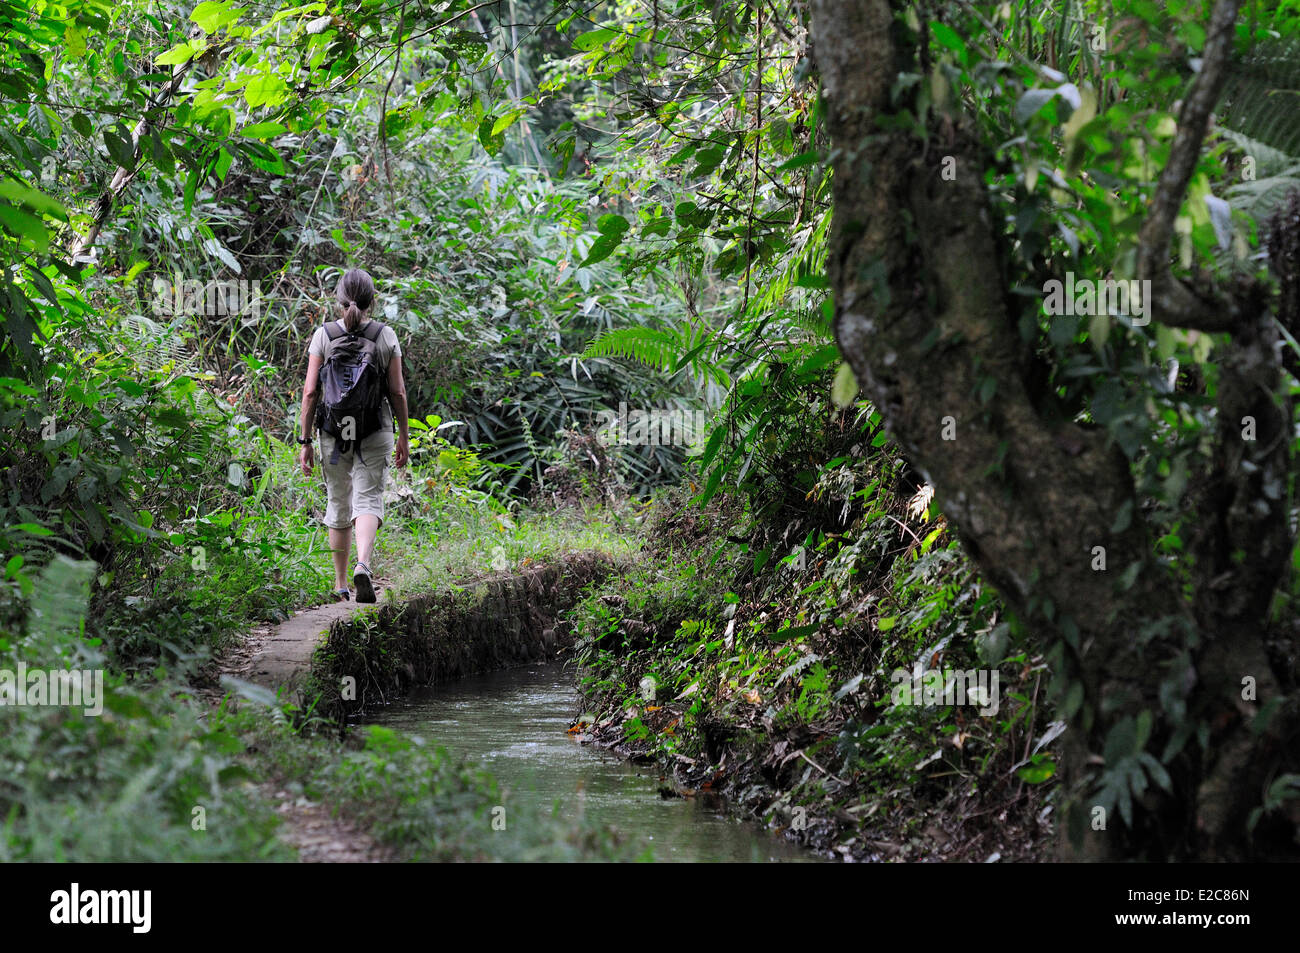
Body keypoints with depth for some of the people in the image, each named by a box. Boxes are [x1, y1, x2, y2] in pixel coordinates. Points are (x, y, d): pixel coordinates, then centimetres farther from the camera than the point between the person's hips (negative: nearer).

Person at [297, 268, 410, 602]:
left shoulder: (324, 335, -3)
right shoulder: (386, 336, -2)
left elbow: (310, 392, -6)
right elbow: (398, 392, -2)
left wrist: (305, 441, -1)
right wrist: (404, 437, 8)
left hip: (334, 433, 1)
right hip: (376, 431, -1)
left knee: (338, 504, 15)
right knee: (368, 500, -2)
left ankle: (341, 583, 23)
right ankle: (363, 565, -30)